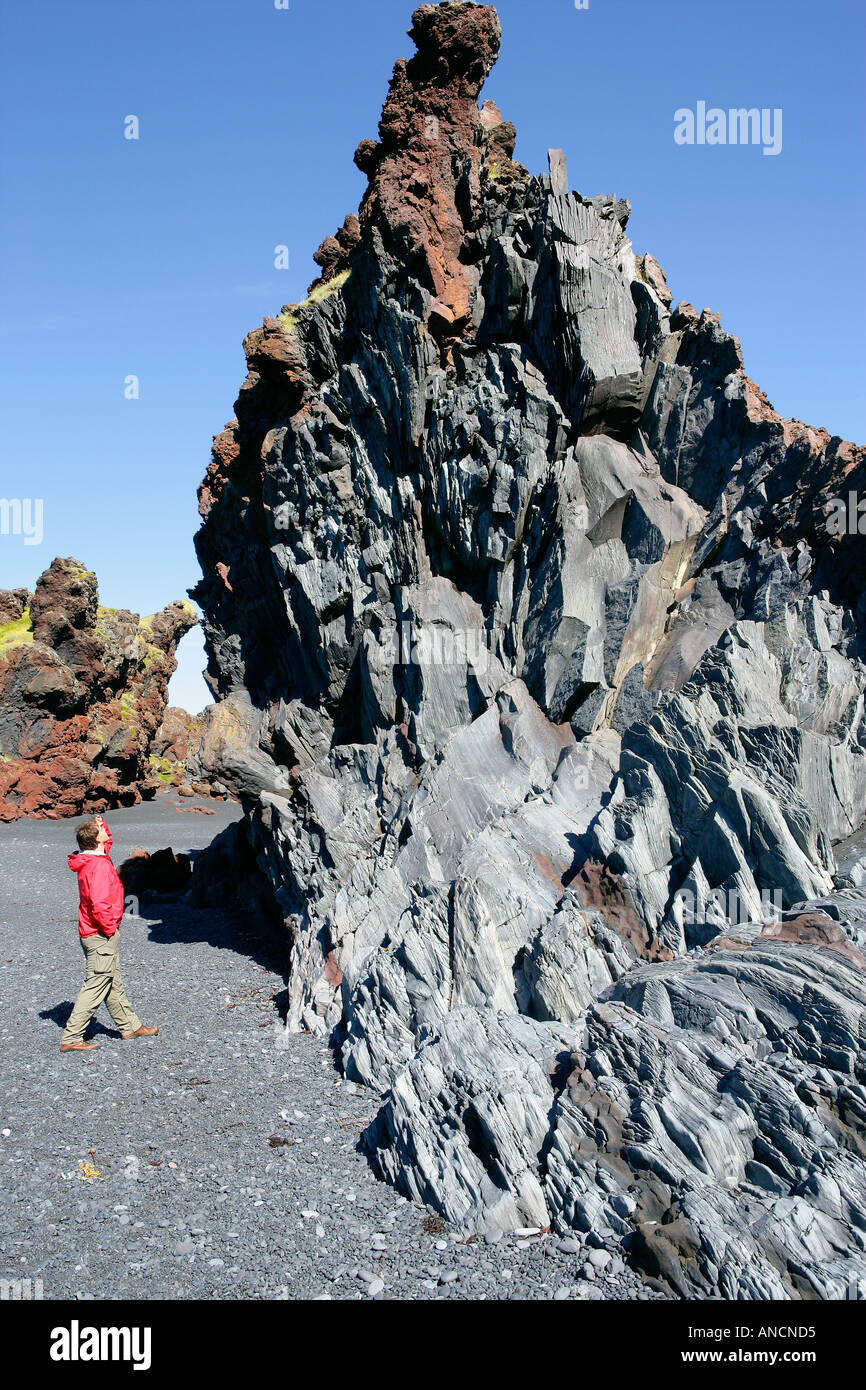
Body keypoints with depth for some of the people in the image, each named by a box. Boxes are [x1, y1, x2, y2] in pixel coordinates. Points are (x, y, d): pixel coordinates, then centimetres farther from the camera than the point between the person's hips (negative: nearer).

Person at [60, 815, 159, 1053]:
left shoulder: (91, 860, 7)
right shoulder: (99, 866, -22)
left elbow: (107, 842, 30)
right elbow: (99, 904, -29)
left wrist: (101, 825, 13)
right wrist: (109, 928, -16)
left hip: (96, 934, 10)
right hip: (101, 935, -10)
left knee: (113, 984, 18)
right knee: (95, 987, -4)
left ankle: (130, 1026, 29)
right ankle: (71, 1039, 0)